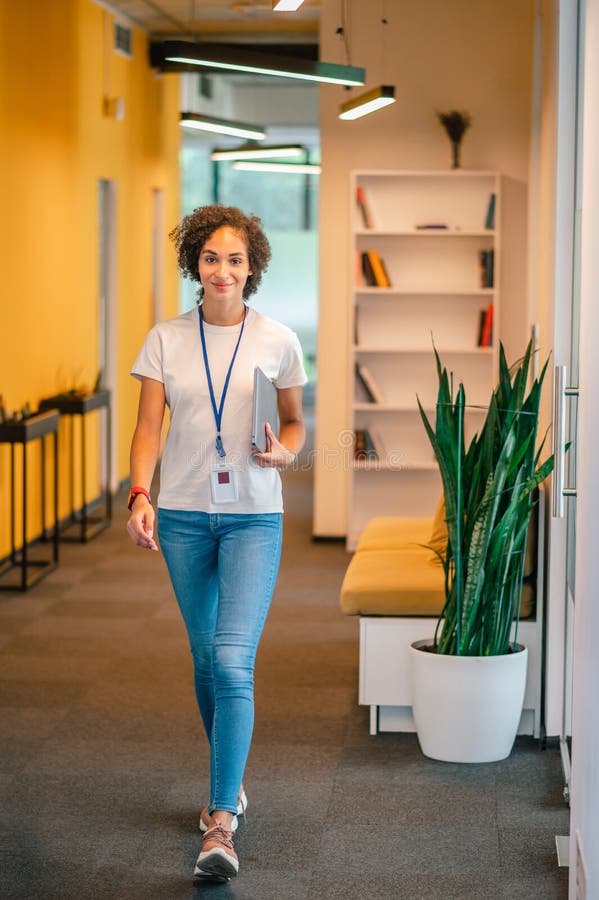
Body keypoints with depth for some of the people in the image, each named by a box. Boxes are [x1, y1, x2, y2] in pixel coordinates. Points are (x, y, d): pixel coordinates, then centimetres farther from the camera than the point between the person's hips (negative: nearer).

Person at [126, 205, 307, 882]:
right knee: (205, 657, 12)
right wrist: (141, 495, -15)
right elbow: (148, 428, 0)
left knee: (233, 661, -15)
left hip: (253, 515, -2)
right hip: (184, 513, 2)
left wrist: (283, 452, -11)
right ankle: (230, 782, 33)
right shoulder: (165, 340, 3)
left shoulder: (277, 341, 1)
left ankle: (221, 824, -16)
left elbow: (295, 422, 11)